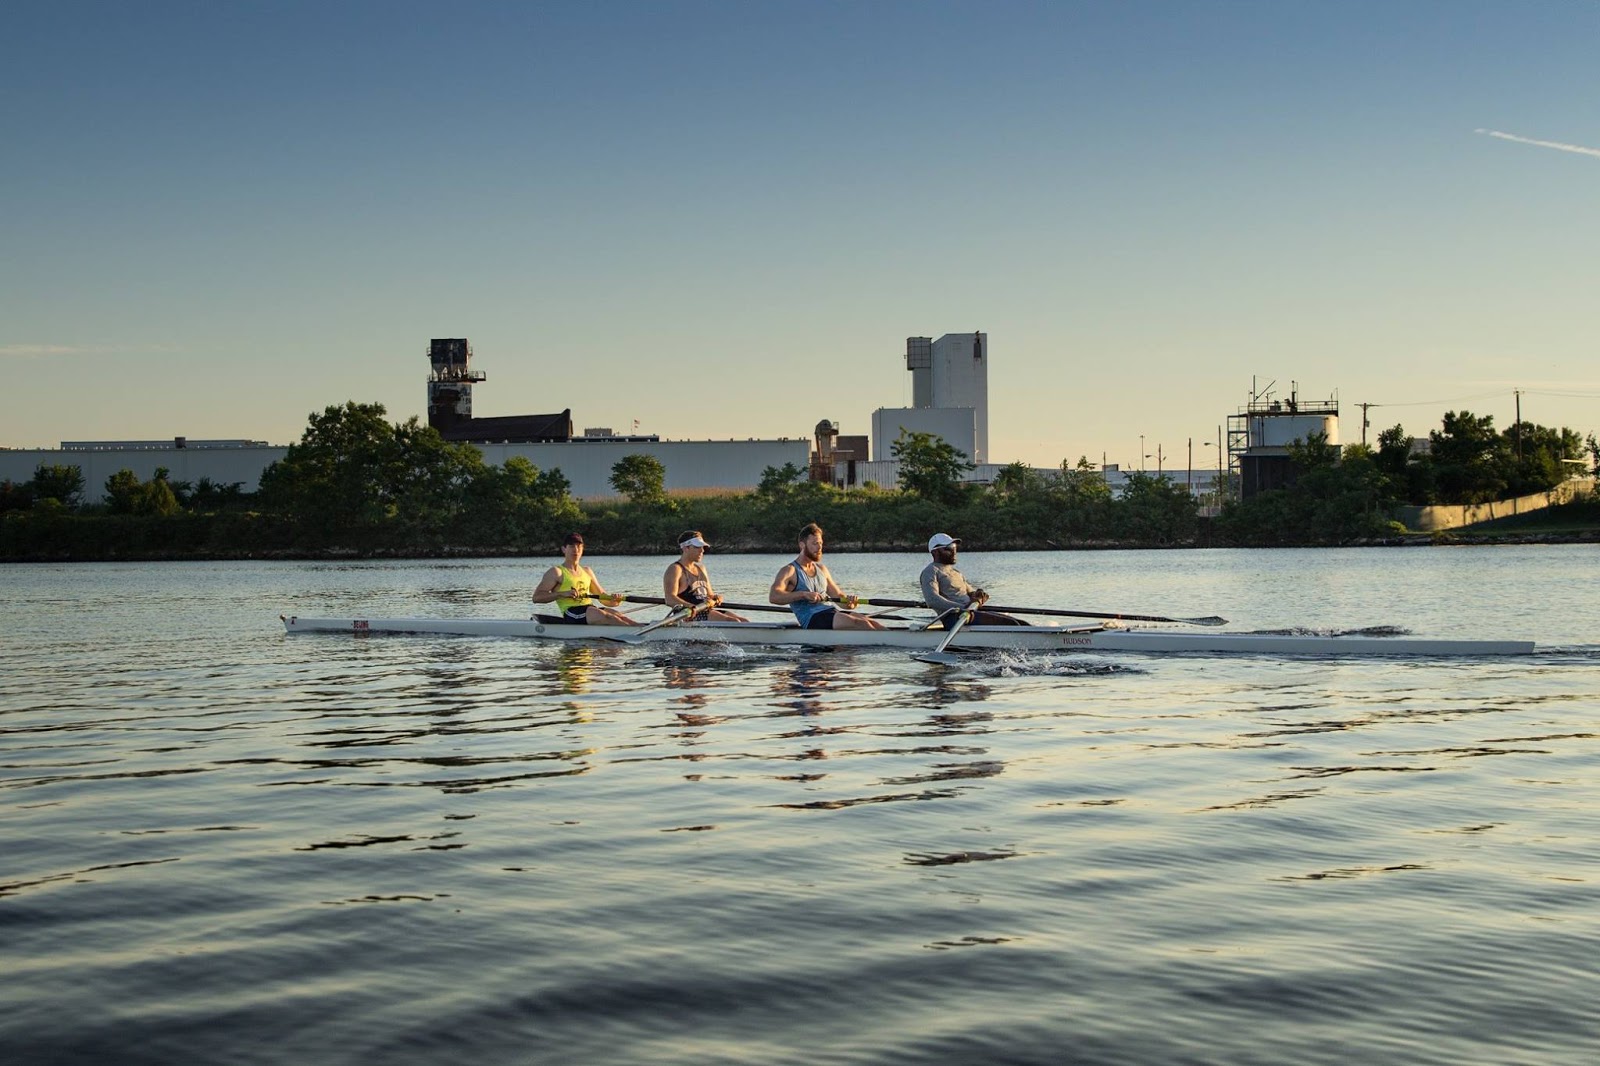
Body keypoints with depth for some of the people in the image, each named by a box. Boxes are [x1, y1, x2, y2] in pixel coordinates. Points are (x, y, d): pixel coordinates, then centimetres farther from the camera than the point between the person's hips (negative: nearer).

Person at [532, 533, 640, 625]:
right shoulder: (557, 572, 7)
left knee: (617, 615, -24)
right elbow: (536, 597, -3)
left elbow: (603, 598, 27)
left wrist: (614, 599, 2)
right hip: (571, 613, -7)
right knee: (603, 615, -34)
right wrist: (562, 594, -16)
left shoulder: (587, 571, 26)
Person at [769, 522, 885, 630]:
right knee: (861, 624, -28)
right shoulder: (790, 571, 2)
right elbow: (773, 596, -15)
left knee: (873, 624, -18)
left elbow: (837, 596, 26)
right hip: (812, 620, -7)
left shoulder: (822, 569, 25)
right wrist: (804, 594, -27)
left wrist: (849, 601, -1)